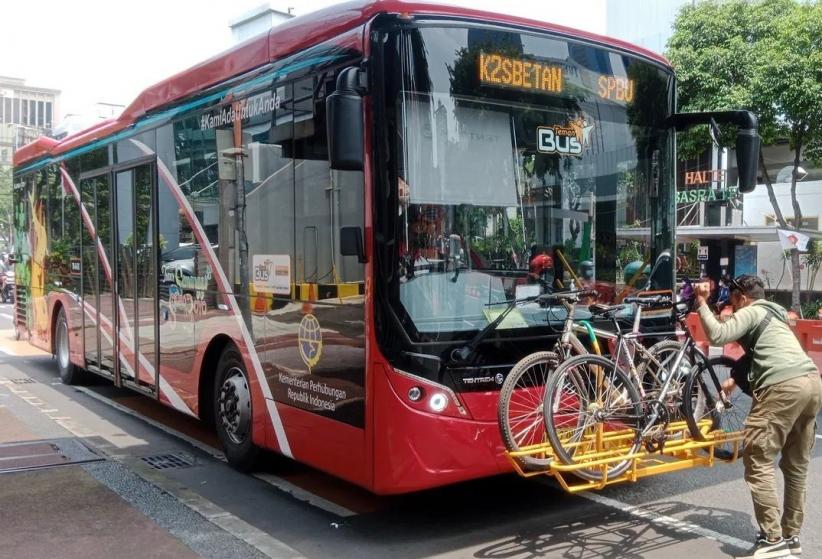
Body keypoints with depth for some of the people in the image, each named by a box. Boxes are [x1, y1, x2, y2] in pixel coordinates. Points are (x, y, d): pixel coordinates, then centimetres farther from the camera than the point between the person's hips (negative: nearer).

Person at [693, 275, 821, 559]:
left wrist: (701, 303, -2)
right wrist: (737, 379, 49)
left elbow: (718, 335, -12)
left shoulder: (751, 312, 4)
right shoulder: (773, 314, 31)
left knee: (758, 462, -5)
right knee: (796, 465, 15)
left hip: (784, 387, -9)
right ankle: (791, 536, 24)